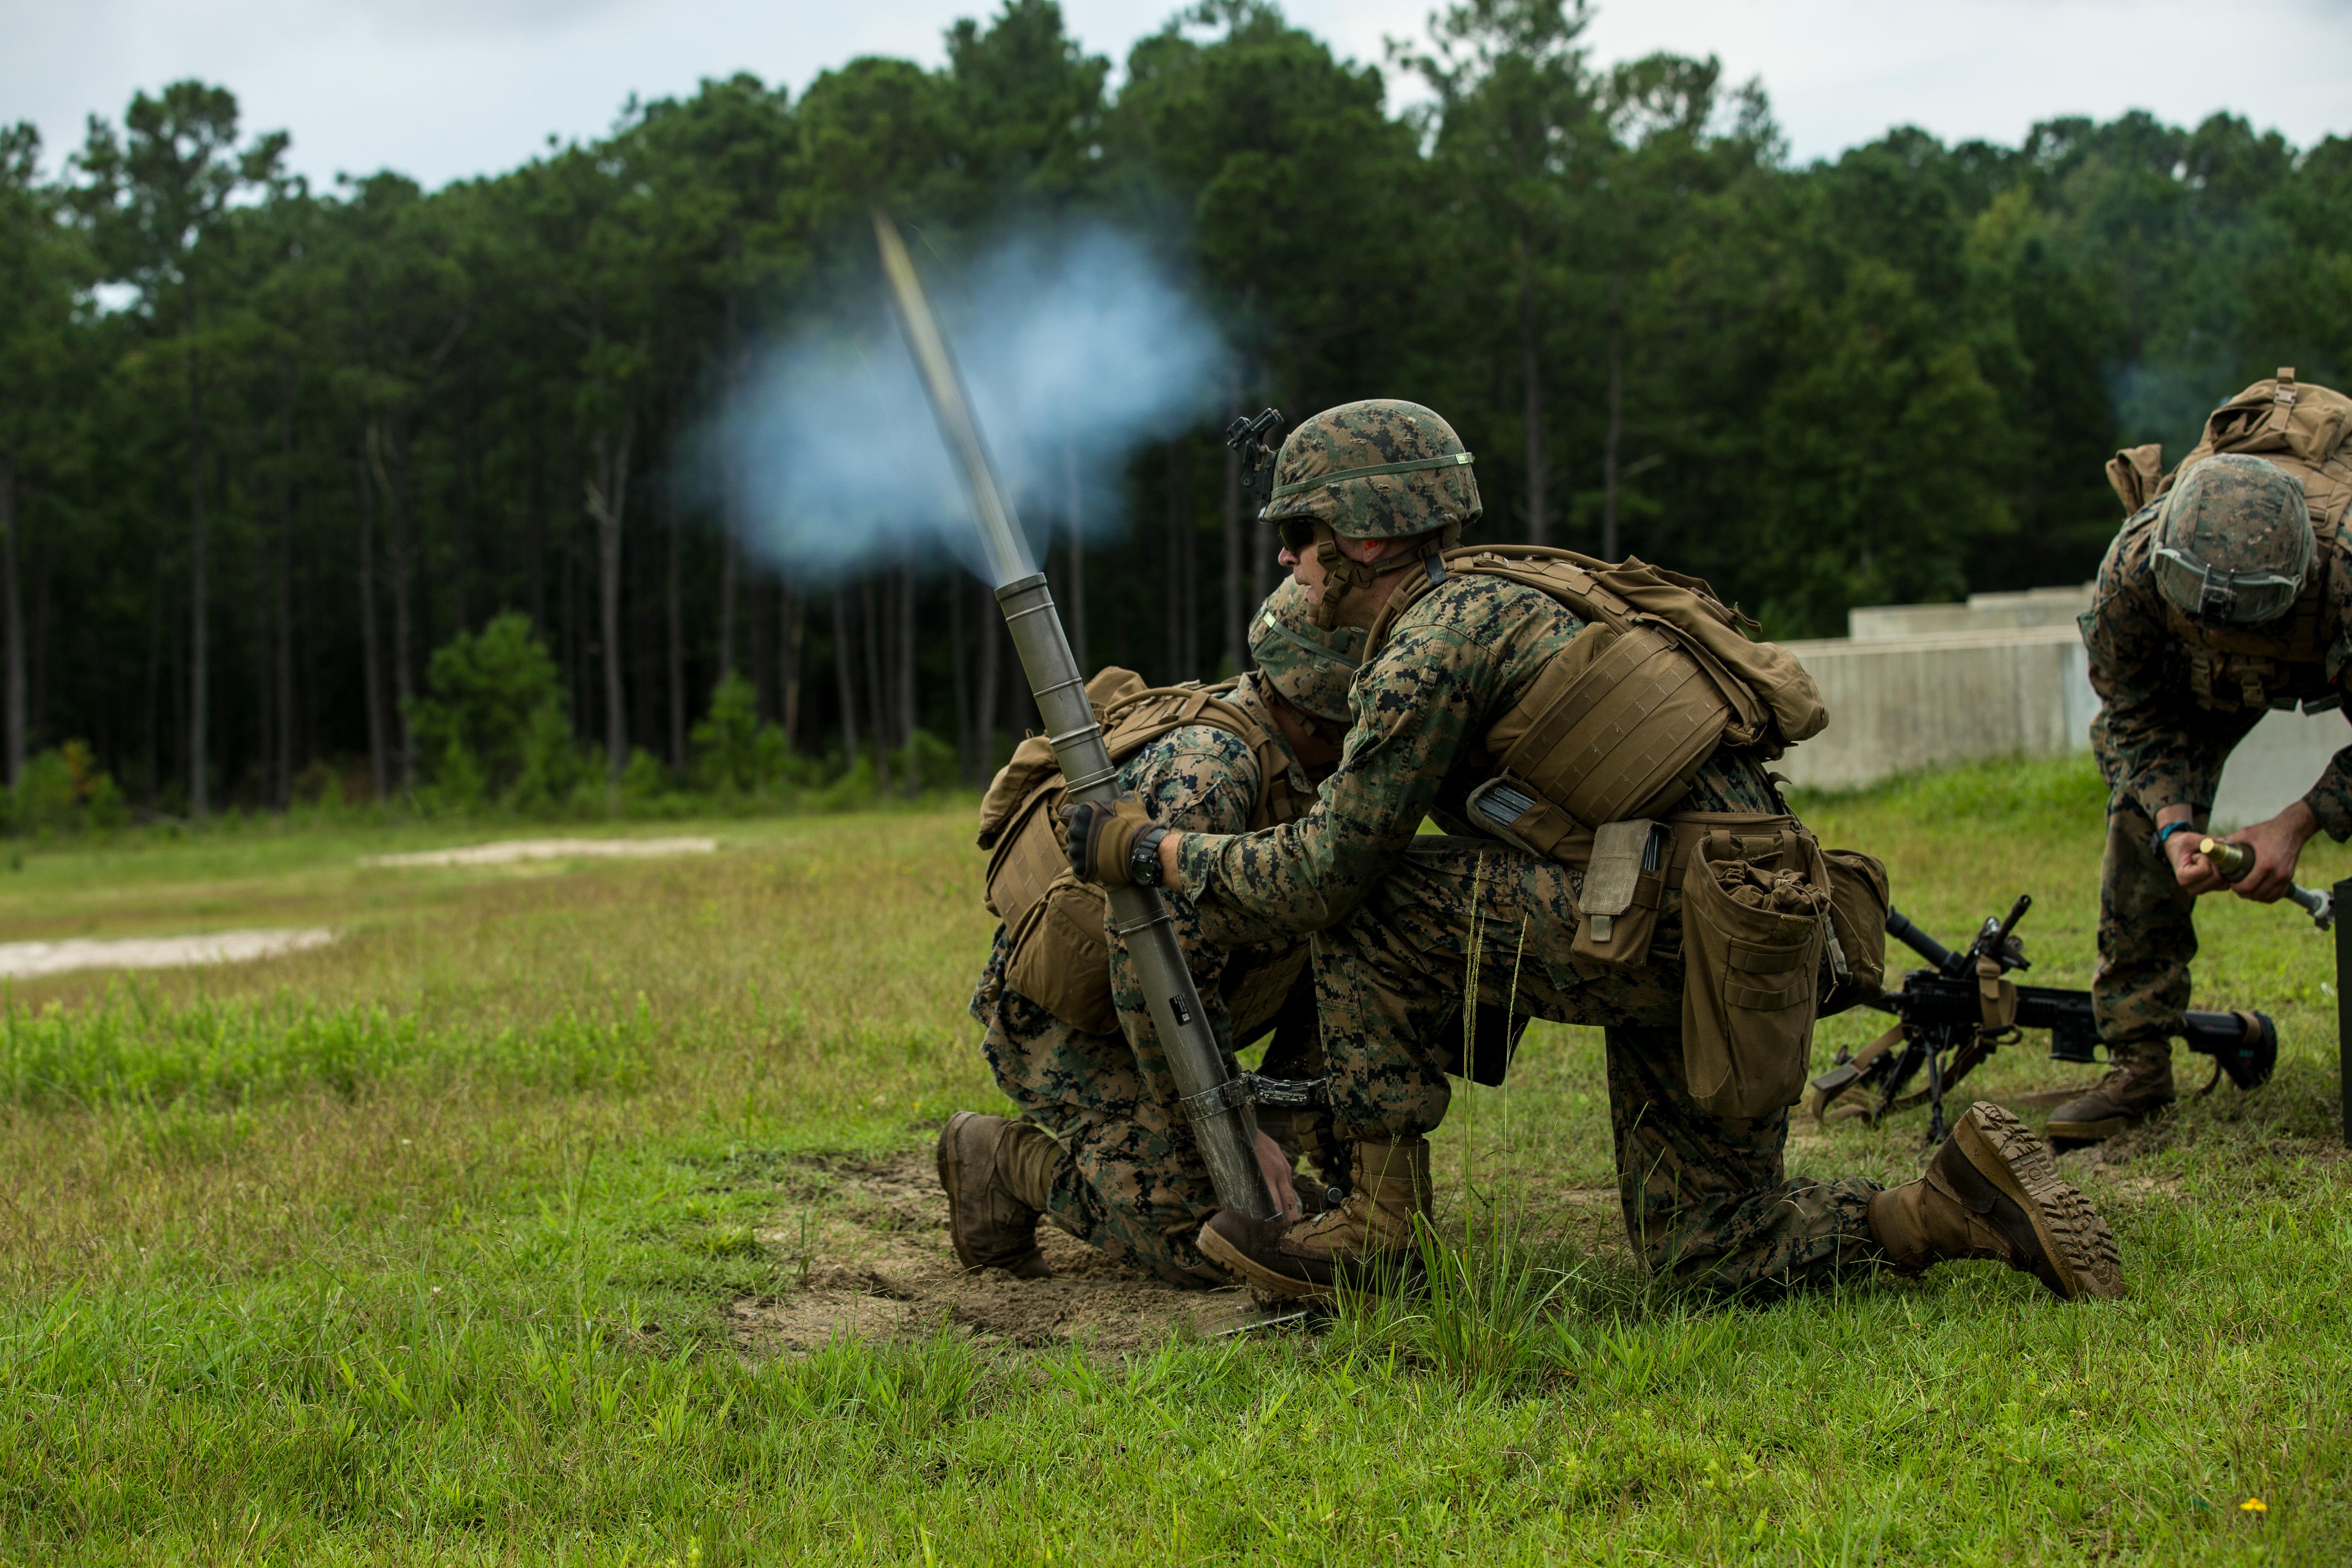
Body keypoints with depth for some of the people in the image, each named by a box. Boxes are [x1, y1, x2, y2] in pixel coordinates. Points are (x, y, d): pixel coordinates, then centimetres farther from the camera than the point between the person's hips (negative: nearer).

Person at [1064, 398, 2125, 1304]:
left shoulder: (1434, 642, -10)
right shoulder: (1491, 597, 20)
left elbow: (1325, 873, -8)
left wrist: (1150, 848, 3)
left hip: (1673, 924, -10)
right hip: (1738, 924, 10)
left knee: (1369, 911, -4)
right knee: (1710, 1253, 14)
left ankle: (1379, 1229, -1)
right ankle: (1957, 1206, 5)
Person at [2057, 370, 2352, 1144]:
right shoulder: (2134, 568, -39)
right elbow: (2136, 714, -17)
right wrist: (2174, 821, -31)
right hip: (2188, 677, 2)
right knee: (2141, 818, -12)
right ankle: (2138, 1061, -4)